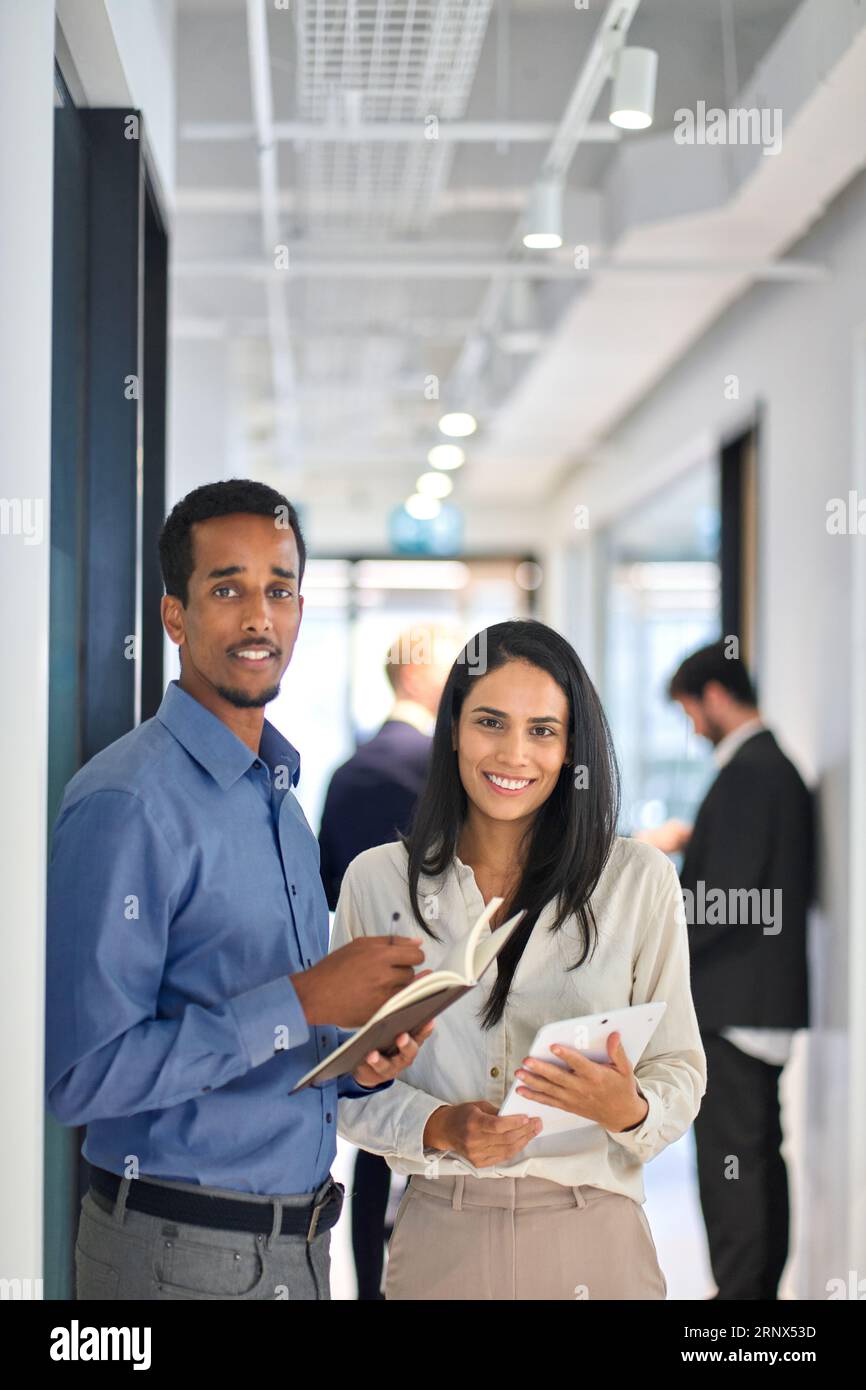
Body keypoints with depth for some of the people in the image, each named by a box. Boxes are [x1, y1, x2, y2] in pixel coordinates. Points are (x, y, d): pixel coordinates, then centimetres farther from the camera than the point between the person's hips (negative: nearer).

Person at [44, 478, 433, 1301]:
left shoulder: (279, 793, 11)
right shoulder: (126, 803, -17)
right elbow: (78, 1074, -23)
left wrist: (359, 1061, -1)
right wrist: (303, 1002, -23)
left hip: (296, 1239, 8)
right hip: (182, 1252, -8)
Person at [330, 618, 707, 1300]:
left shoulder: (641, 880, -3)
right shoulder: (375, 880, -1)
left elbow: (681, 1072, 1)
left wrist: (630, 1110, -20)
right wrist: (439, 1128, -16)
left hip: (592, 1240, 0)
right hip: (440, 1237, 1)